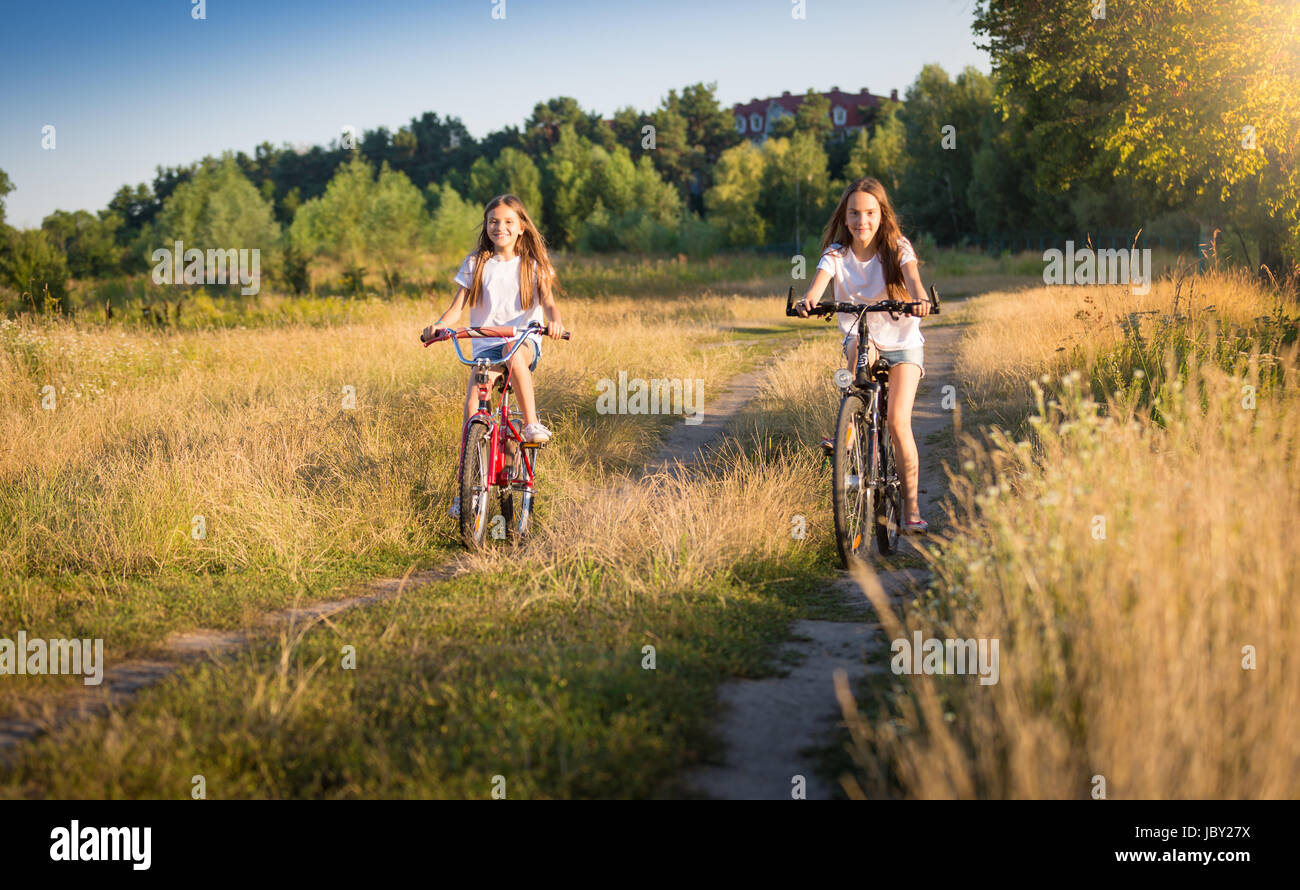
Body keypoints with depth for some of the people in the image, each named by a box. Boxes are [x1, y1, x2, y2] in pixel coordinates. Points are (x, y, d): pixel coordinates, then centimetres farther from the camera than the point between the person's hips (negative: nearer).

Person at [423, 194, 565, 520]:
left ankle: (532, 423, -28)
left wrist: (554, 321, -27)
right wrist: (439, 324, -16)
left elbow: (548, 301, -4)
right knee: (473, 403, -21)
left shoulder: (534, 264, 7)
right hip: (485, 343, 1)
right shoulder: (476, 264, 9)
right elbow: (458, 304, 4)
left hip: (526, 340, -1)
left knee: (513, 351, -40)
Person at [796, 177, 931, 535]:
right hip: (860, 339, 2)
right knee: (861, 346, -37)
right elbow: (821, 278, -26)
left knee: (898, 420, -18)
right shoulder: (837, 254, -6)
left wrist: (920, 299, -52)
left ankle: (911, 507, -9)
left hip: (902, 343, -1)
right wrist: (809, 300, -49)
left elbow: (911, 275, -29)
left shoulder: (897, 248, -9)